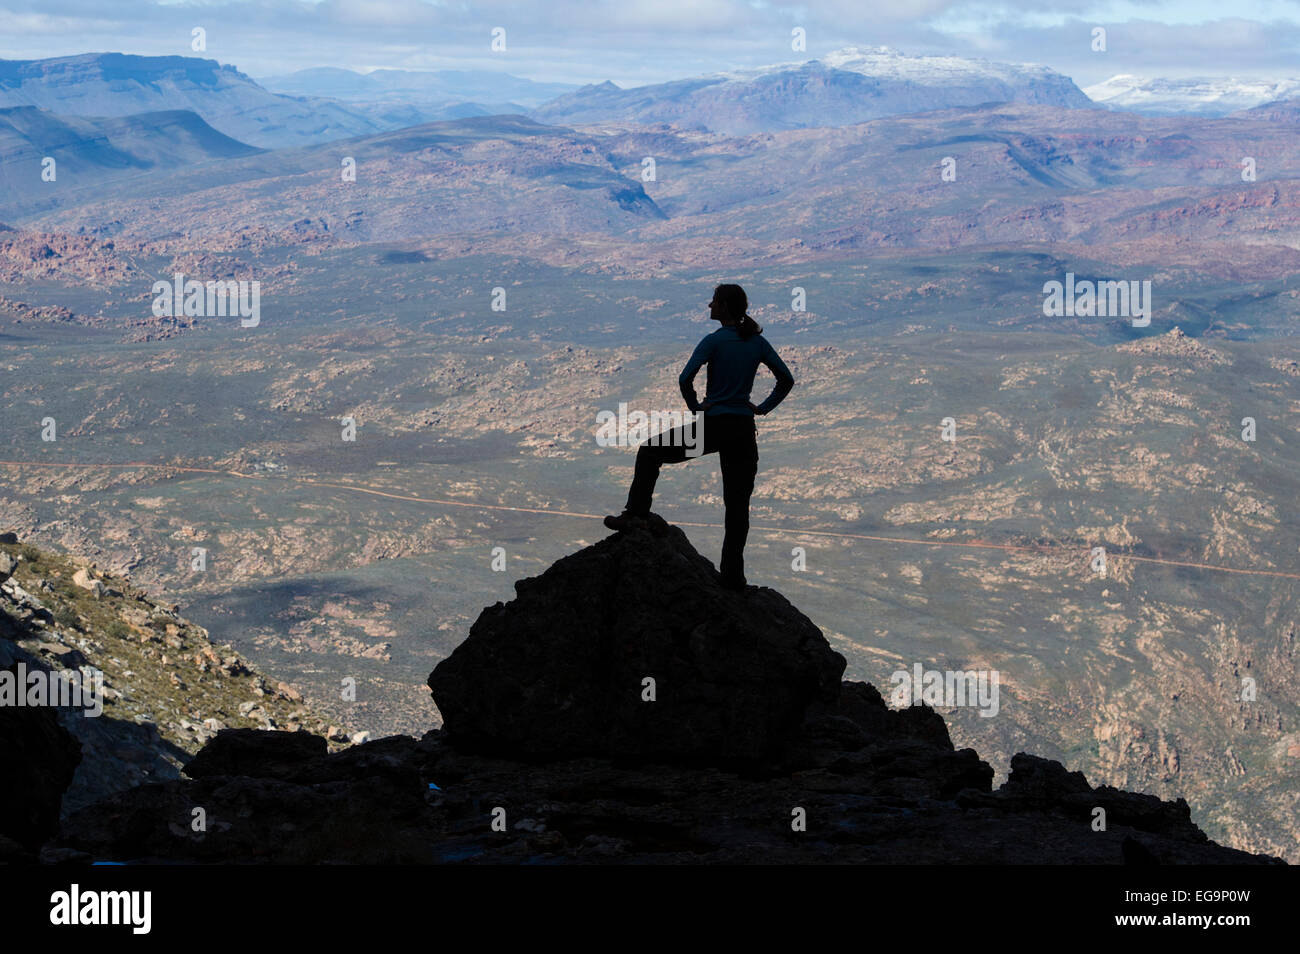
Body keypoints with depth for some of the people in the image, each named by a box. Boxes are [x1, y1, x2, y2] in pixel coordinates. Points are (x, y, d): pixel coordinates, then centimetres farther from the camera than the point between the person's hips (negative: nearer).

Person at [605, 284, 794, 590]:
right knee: (737, 504, 8)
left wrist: (695, 406, -4)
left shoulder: (714, 341, -10)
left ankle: (636, 513, 11)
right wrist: (763, 408, 9)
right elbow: (787, 379, 7)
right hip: (744, 431, 5)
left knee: (650, 452, 16)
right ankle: (732, 574, 7)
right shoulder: (758, 342, 5)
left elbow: (685, 378, -19)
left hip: (713, 425, -5)